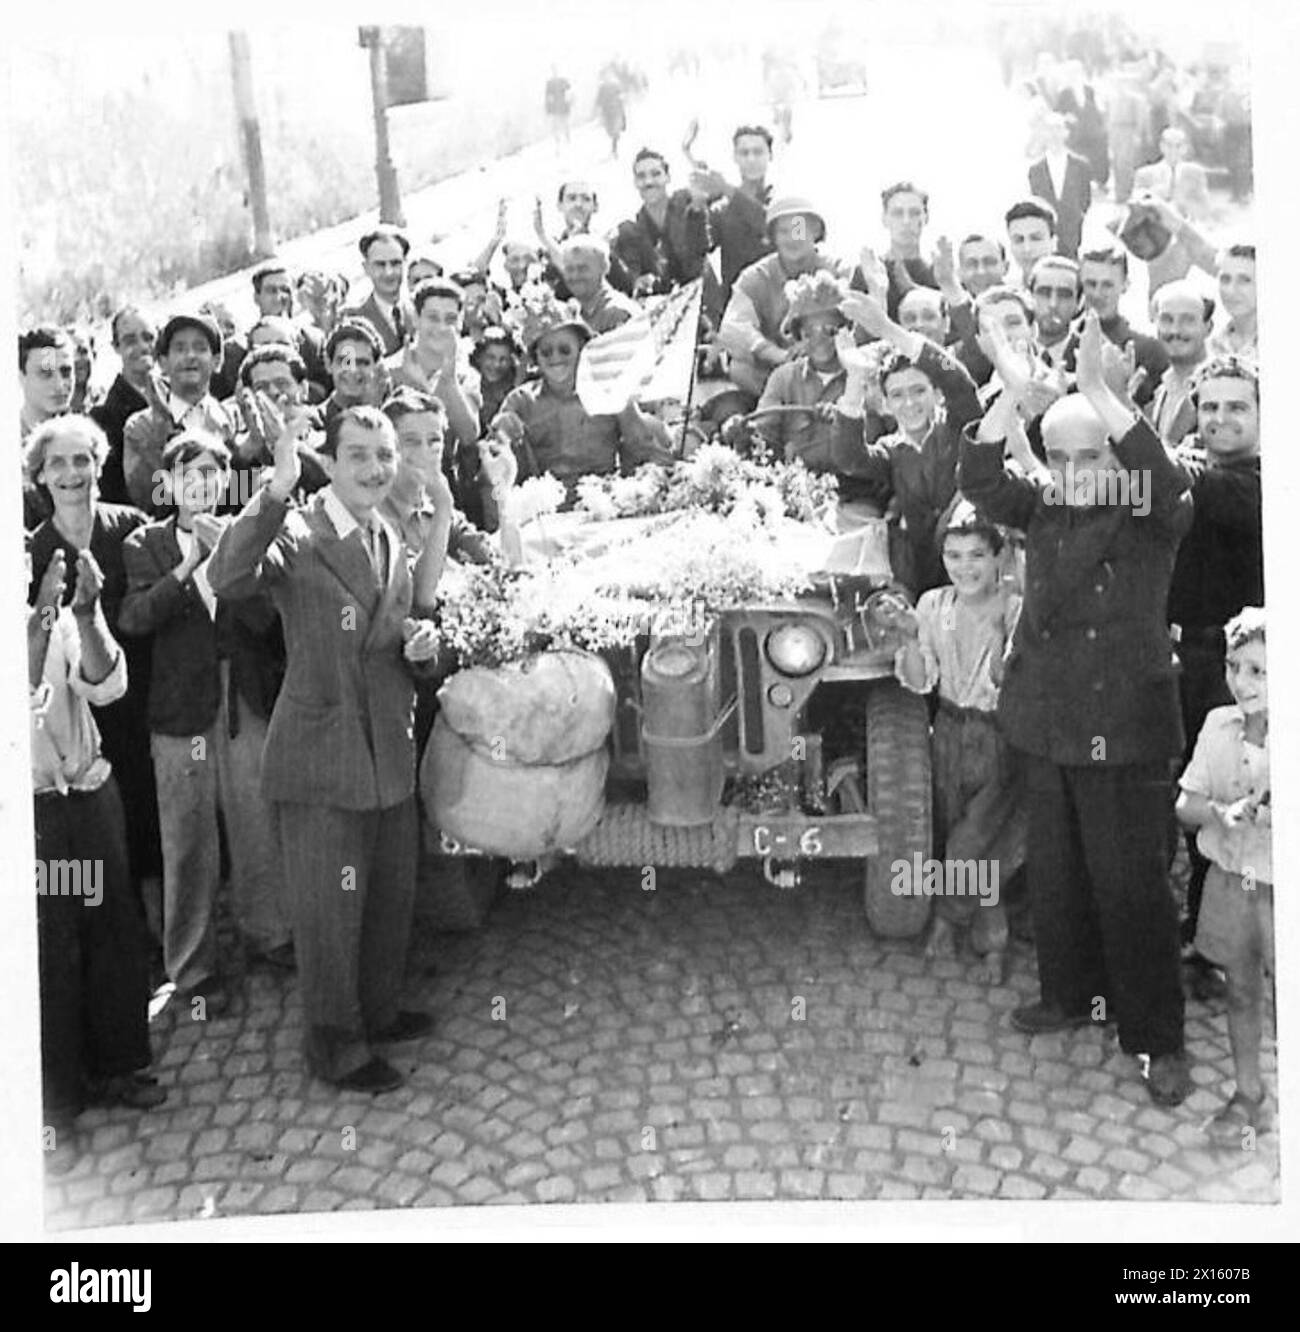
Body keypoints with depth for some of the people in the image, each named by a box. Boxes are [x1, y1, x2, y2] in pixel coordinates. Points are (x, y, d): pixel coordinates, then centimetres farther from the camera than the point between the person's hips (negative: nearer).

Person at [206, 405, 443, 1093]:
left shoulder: (392, 540, 7)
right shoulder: (295, 534, -15)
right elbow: (226, 579, -35)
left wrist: (419, 642, -4)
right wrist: (275, 491, -43)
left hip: (388, 747, 7)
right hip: (321, 752, -7)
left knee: (392, 892, 21)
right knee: (329, 907, 6)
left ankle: (377, 1009, 44)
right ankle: (336, 1047, 26)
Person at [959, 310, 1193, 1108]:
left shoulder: (1153, 519, -7)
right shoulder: (1044, 509, 6)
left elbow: (1167, 481, -29)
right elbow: (981, 480, -8)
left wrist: (1099, 391, -34)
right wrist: (1013, 393, -20)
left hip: (1126, 727, -5)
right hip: (1048, 720, 5)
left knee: (1132, 881, -1)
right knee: (1055, 871, 16)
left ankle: (1159, 1036, 13)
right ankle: (1072, 995, 35)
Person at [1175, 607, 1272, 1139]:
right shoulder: (1218, 726, -3)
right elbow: (1185, 804, 0)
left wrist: (1279, 816, -34)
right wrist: (1220, 811, -19)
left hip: (1282, 888, -4)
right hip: (1230, 879, 4)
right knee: (1242, 991, 17)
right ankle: (1248, 1095, 34)